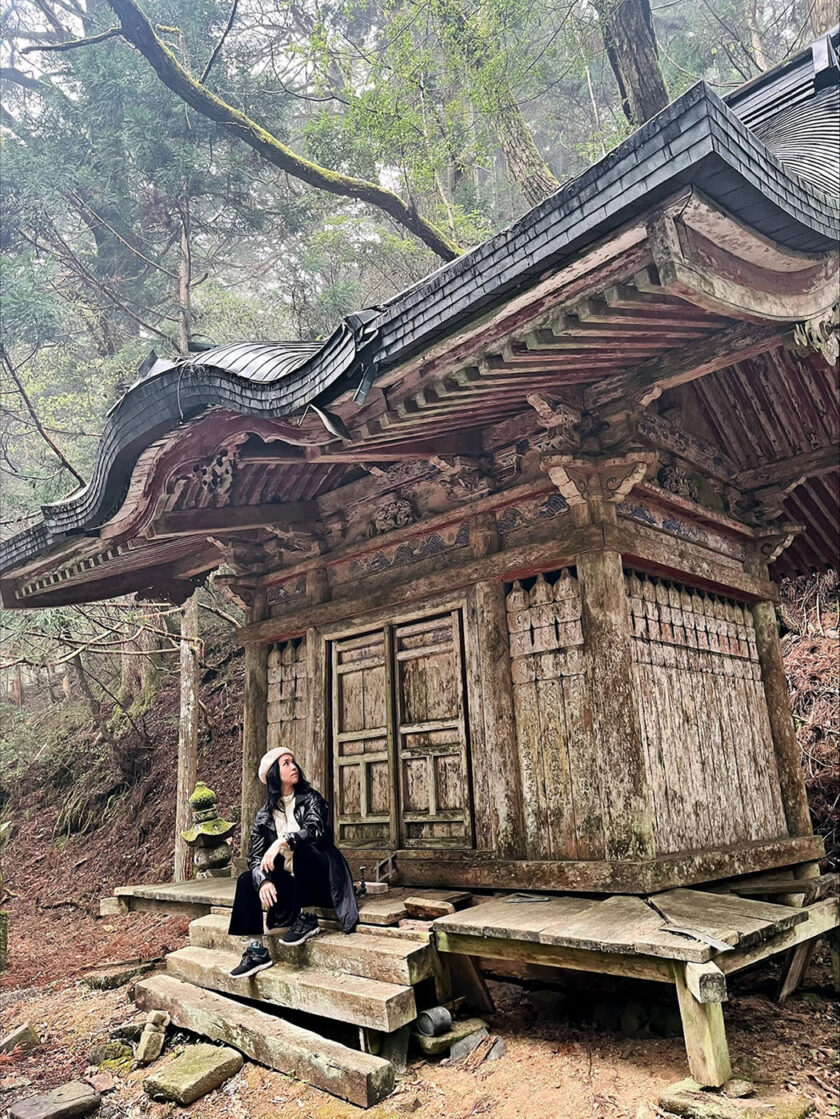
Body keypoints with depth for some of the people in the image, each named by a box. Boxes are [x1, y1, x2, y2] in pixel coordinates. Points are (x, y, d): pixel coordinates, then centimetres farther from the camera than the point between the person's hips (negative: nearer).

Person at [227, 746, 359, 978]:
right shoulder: (264, 816, 3)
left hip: (319, 878, -4)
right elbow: (255, 857, -5)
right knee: (247, 880, -16)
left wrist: (281, 842, -36)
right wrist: (263, 880, -25)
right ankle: (257, 951, -16)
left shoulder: (310, 798, -3)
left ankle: (305, 919, -20)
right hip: (290, 880, 4)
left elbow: (314, 829, -23)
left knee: (302, 848, -33)